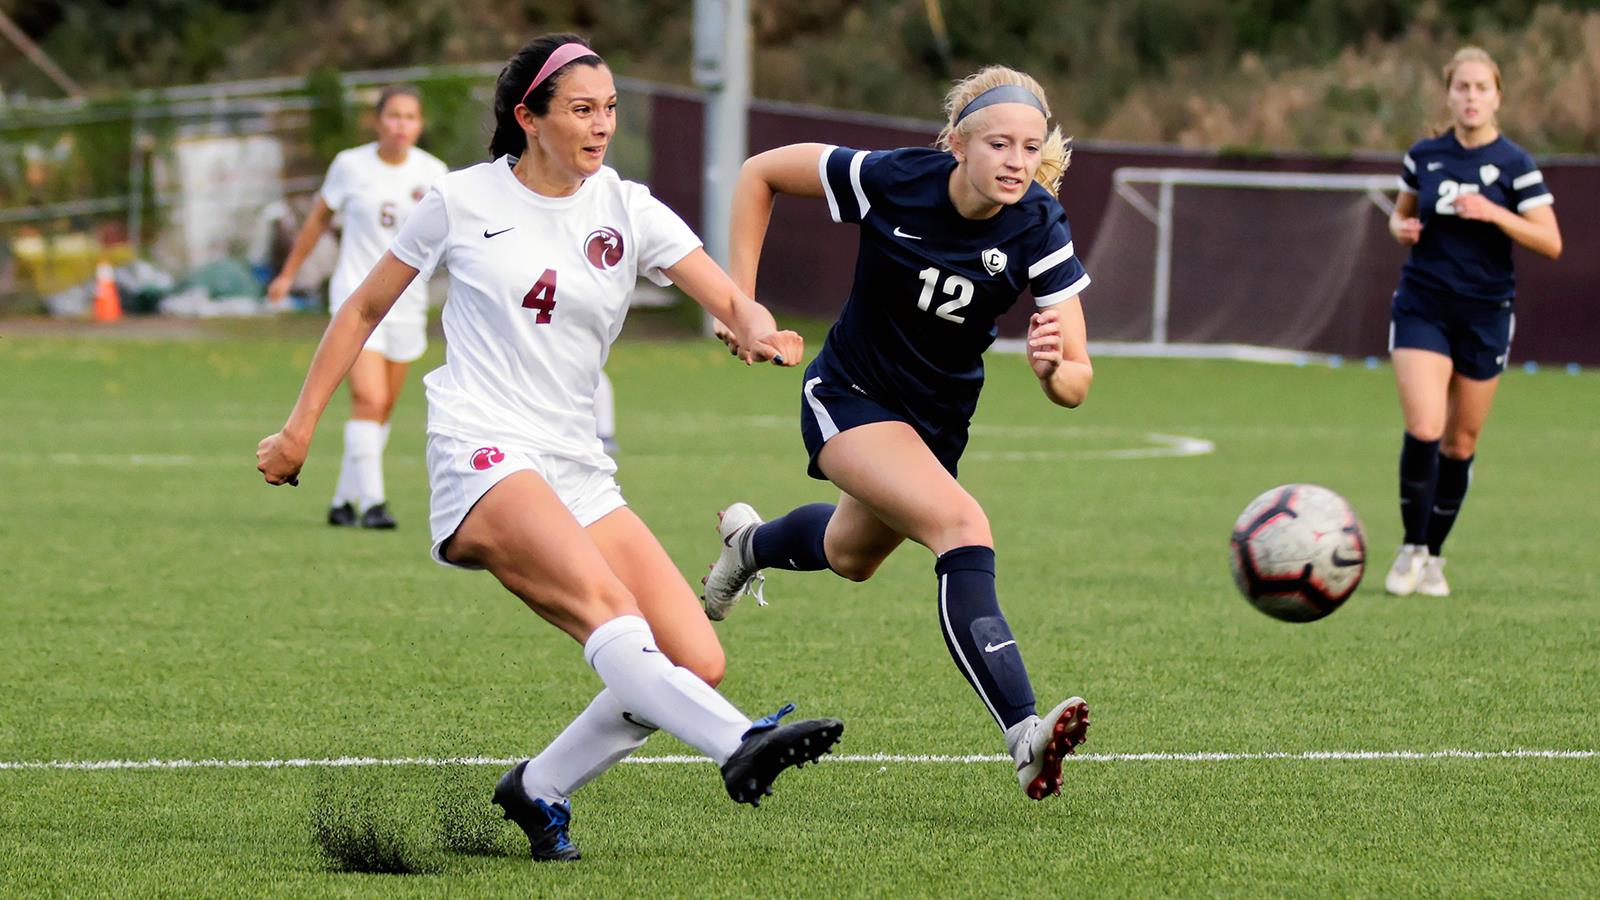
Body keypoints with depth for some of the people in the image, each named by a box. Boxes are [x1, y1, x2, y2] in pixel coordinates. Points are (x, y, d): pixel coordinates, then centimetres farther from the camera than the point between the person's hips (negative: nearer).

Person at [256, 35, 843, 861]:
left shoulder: (628, 211, 9)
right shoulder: (462, 201, 4)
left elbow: (730, 301, -2)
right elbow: (365, 309, 15)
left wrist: (758, 330, -26)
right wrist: (300, 428, 12)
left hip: (579, 473, 5)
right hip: (481, 455, -5)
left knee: (698, 663, -9)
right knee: (605, 604, -32)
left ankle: (539, 790, 8)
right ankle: (740, 748, -53)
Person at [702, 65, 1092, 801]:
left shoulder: (1039, 230, -21)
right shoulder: (891, 181, -26)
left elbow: (1076, 383, -22)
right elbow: (760, 173, -10)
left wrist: (1053, 367, -46)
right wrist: (739, 300, -12)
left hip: (939, 420, 5)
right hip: (849, 400, -5)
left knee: (850, 556, 28)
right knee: (963, 527, -29)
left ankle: (749, 543, 64)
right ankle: (1024, 737, -40)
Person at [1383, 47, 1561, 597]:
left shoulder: (1514, 164, -4)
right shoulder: (1424, 156, 3)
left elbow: (1551, 242, -10)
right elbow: (1403, 213, 20)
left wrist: (1495, 213, -23)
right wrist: (1402, 228, -3)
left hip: (1486, 314, 0)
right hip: (1422, 306, 0)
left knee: (1461, 442, 6)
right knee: (1424, 429, -15)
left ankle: (1433, 557, 20)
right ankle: (1411, 548, -1)